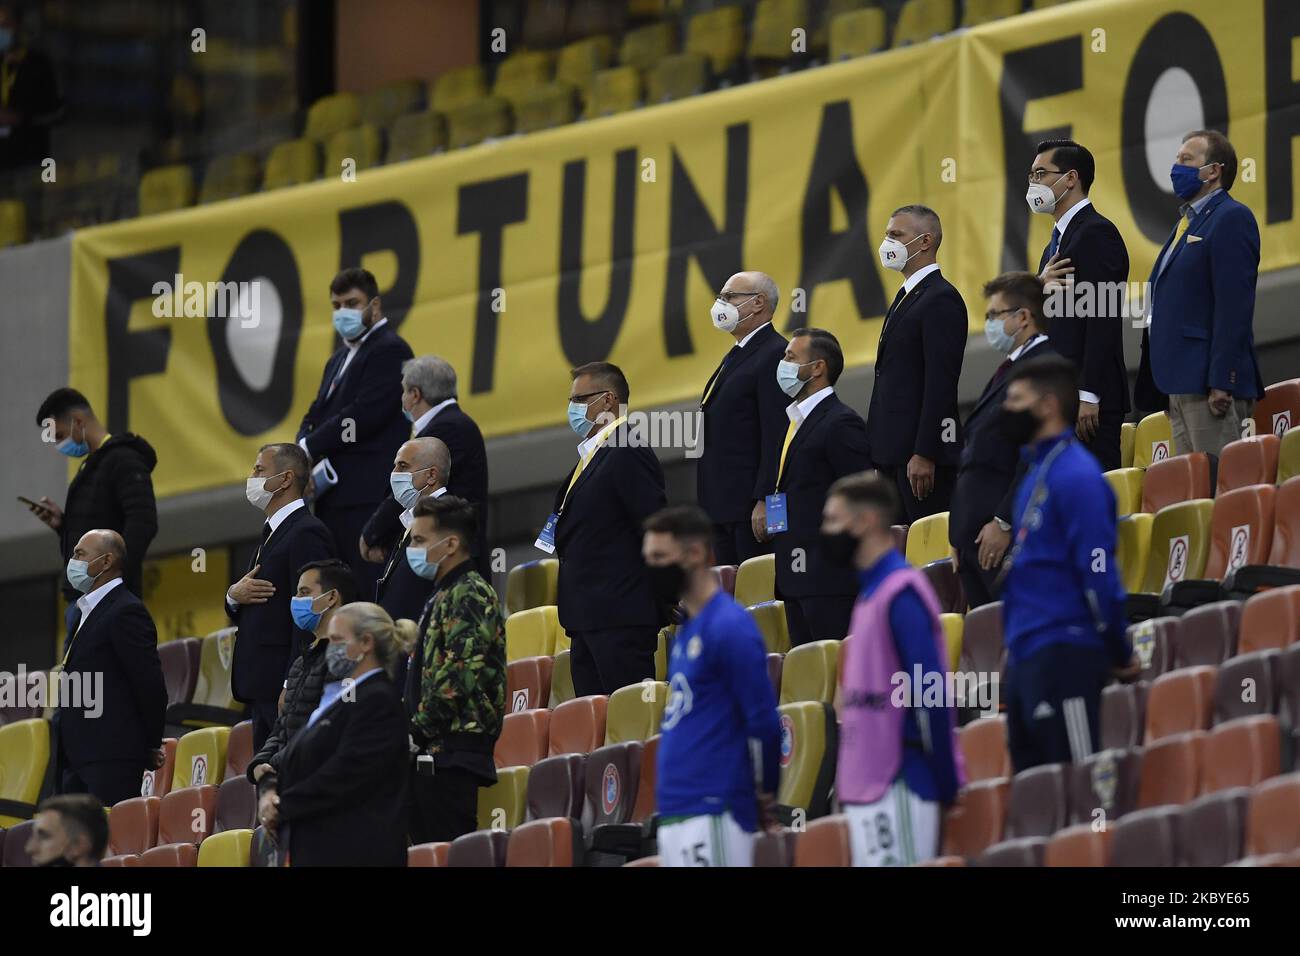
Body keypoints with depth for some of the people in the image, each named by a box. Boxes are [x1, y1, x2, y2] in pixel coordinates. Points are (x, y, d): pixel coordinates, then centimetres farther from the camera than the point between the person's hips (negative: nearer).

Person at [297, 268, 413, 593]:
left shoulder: (390, 351, -7)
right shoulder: (341, 357, 23)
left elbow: (365, 414, -17)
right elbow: (316, 415, 17)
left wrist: (310, 448, -11)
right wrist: (305, 451, -5)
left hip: (369, 496, -9)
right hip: (334, 498, 9)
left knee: (369, 593, -13)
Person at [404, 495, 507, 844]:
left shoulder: (470, 596, -10)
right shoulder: (445, 596, 21)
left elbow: (458, 676, -20)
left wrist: (417, 732, -14)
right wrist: (411, 731, 12)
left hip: (451, 756, -10)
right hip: (428, 756, 10)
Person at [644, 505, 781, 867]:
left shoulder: (729, 627, -12)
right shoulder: (686, 631, 16)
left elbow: (764, 723, -12)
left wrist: (764, 795, -3)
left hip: (713, 814, -9)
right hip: (676, 812, 9)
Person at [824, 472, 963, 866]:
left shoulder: (900, 593, -14)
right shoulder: (873, 591, 16)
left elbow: (930, 693, -18)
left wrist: (943, 784, -17)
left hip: (897, 785, -10)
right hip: (867, 783, 10)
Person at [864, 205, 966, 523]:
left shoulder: (941, 299, -11)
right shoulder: (907, 296, 20)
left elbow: (941, 383, -18)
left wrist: (924, 455, -22)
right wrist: (881, 456, 17)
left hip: (921, 453, -10)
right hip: (895, 454, 10)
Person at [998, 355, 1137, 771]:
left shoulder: (1076, 475, -13)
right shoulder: (1034, 474, 17)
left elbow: (1098, 572, -16)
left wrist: (1119, 654, -14)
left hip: (1063, 658, -10)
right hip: (1027, 658, 10)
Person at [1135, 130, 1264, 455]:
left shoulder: (1232, 219, -9)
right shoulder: (1188, 220, 22)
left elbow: (1234, 306, -17)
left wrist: (1221, 382, -22)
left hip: (1208, 382, -10)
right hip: (1180, 385, 10)